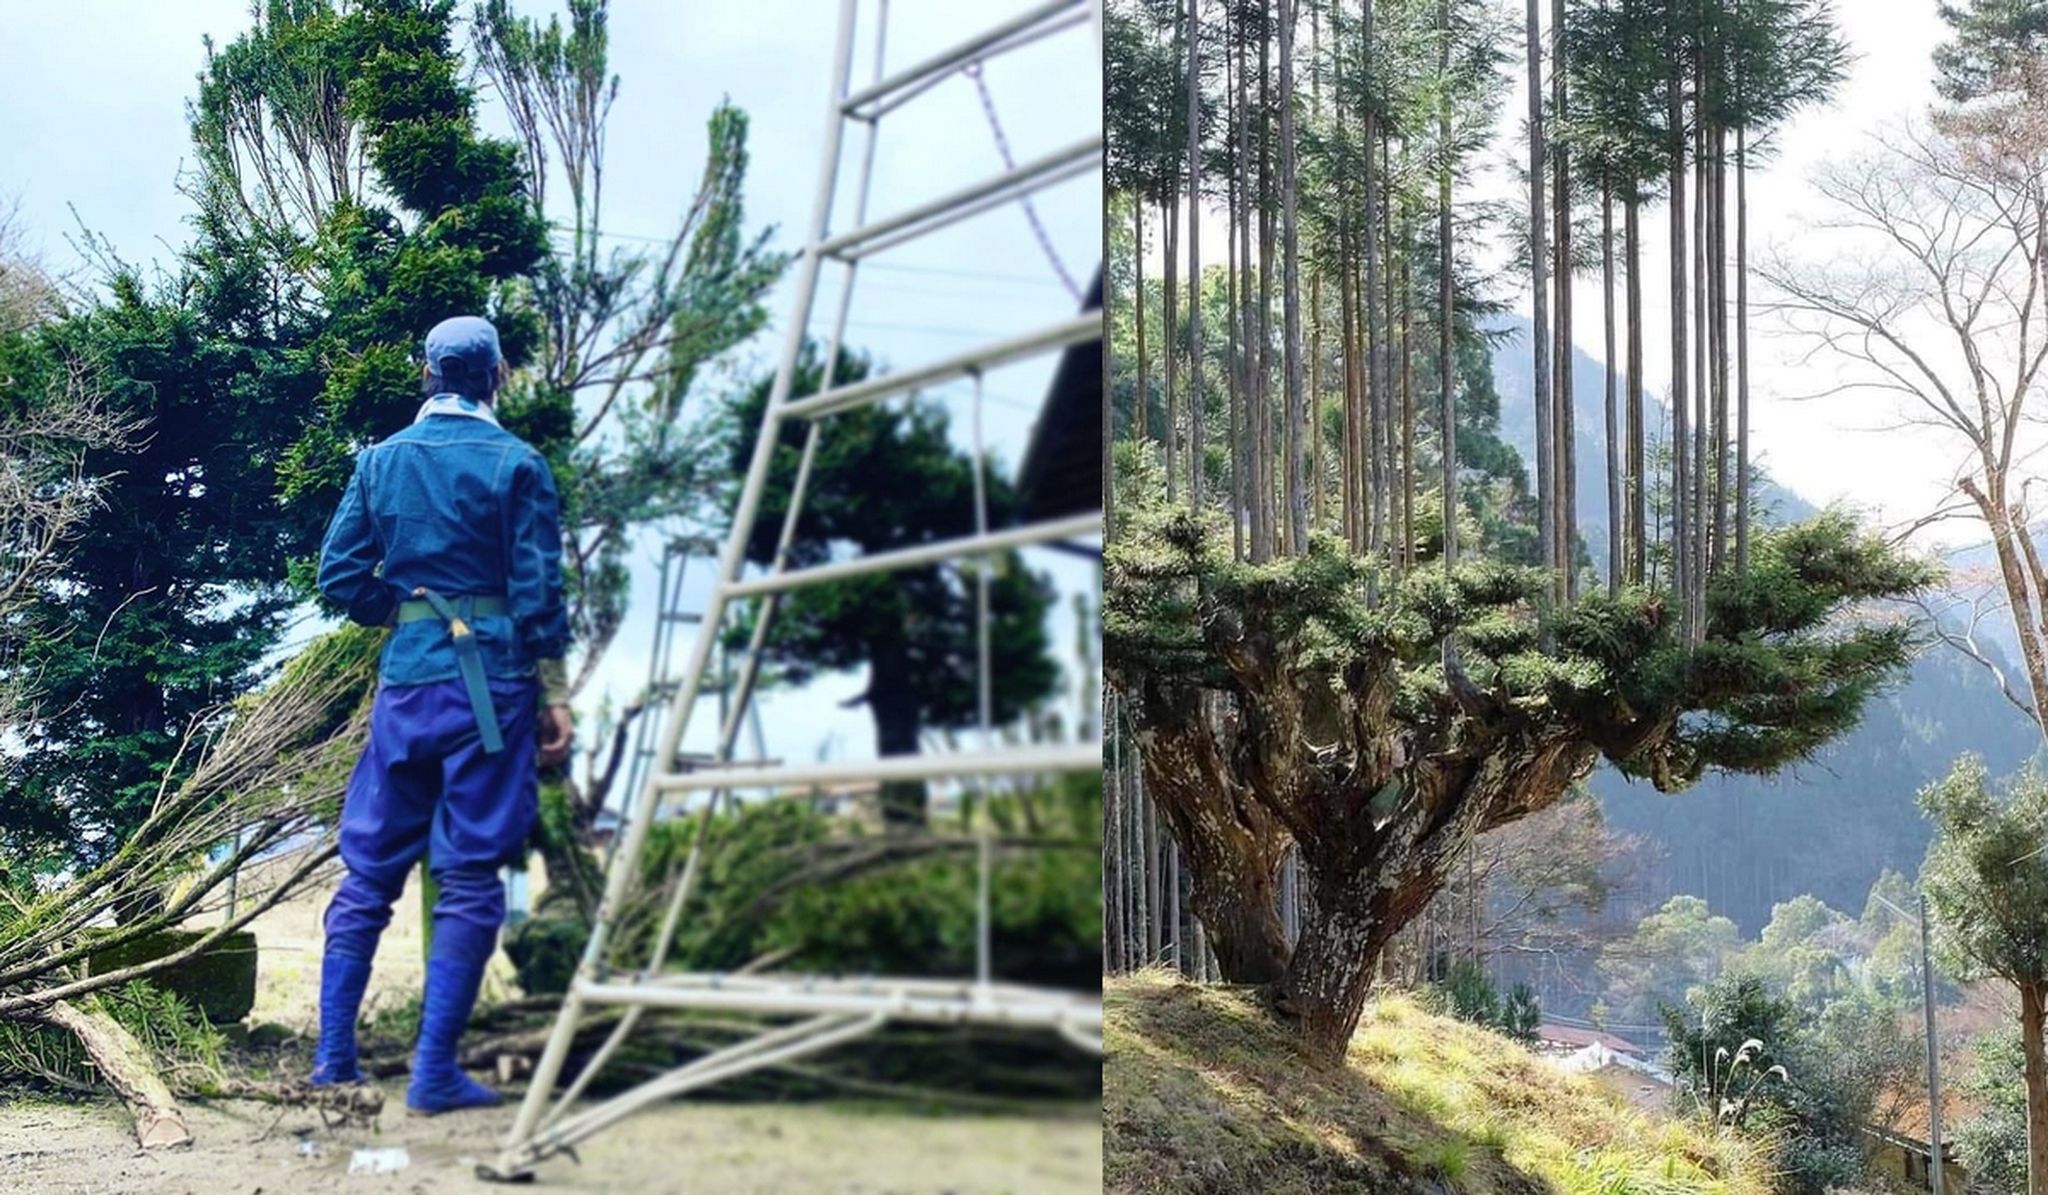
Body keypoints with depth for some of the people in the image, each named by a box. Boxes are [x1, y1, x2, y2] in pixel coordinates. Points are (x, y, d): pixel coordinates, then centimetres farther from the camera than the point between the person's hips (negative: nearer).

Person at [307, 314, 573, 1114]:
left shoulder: (379, 461, 7)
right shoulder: (517, 465, -3)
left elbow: (340, 576, 3)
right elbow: (538, 592, -7)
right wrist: (554, 698, -1)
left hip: (406, 681, 3)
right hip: (491, 683, -3)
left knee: (369, 869, 12)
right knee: (469, 880, -1)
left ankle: (334, 1056, 12)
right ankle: (435, 1074, -2)